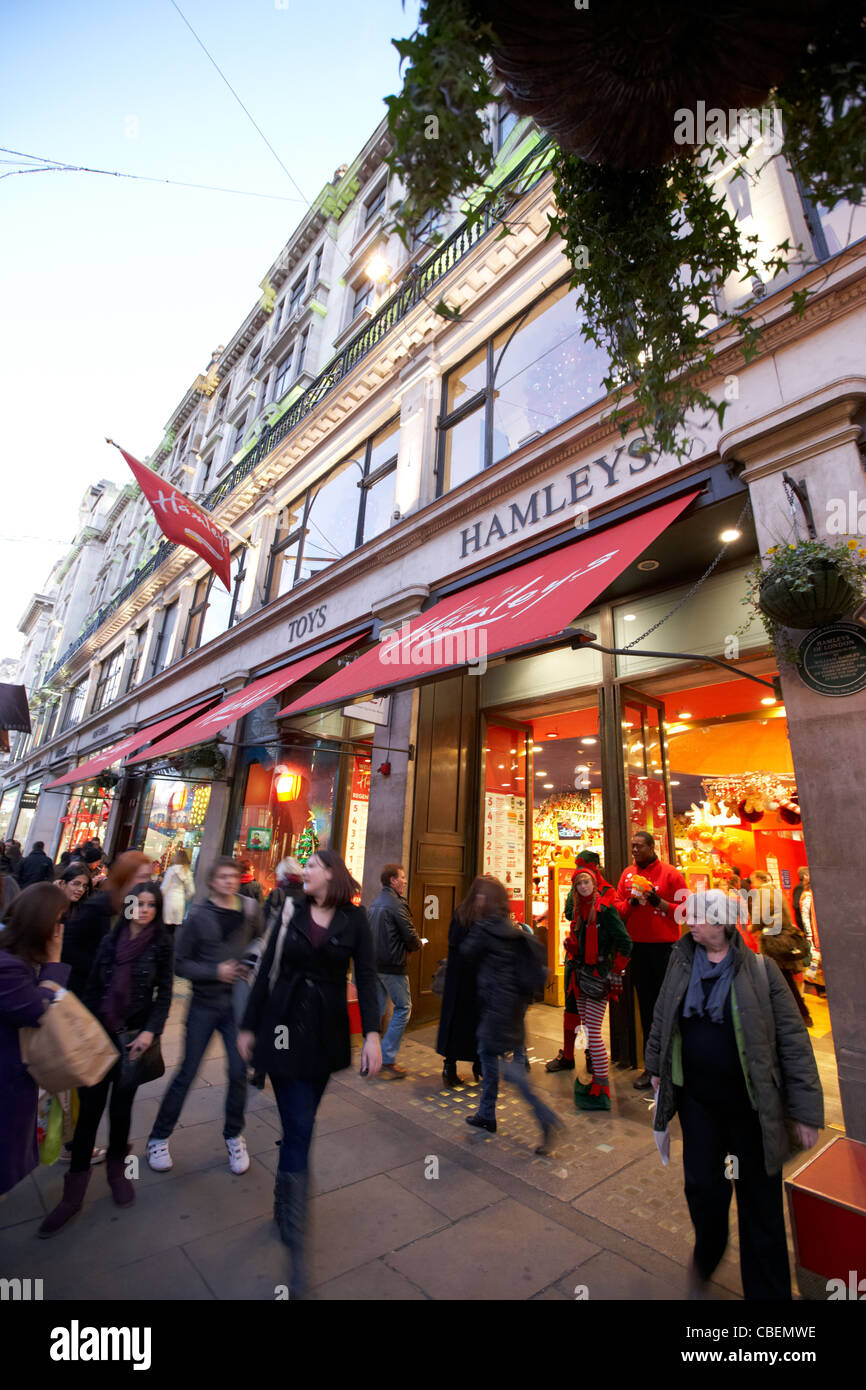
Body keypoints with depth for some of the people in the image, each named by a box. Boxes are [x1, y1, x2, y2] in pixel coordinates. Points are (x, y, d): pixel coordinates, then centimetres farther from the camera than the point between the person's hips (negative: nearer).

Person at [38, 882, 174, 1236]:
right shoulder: (110, 939, -1)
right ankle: (74, 1190, 20)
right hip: (99, 1033, 1)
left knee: (121, 1105, 12)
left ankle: (117, 1169, 35)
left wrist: (150, 1032, -15)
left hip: (134, 1036, -1)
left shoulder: (162, 944, -8)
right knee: (89, 1107, 3)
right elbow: (92, 986, 4)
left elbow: (164, 994, -6)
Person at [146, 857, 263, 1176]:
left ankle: (233, 1135, 29)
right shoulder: (199, 915, -10)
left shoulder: (250, 909, -4)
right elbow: (181, 963, -6)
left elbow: (261, 941, 13)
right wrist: (215, 971, -17)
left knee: (239, 1071, 4)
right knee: (187, 1072, 9)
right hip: (205, 1003, -2)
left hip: (238, 1003, 2)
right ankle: (159, 1137, 33)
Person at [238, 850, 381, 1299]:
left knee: (299, 1125, 15)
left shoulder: (354, 918, -7)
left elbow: (366, 975, -8)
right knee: (298, 1130, -3)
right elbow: (267, 970, 3)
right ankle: (295, 1242, 8)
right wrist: (249, 1026, 7)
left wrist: (372, 1032, -15)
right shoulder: (291, 913, -2)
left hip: (326, 1032, 0)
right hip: (284, 1026, 0)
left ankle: (285, 1206, 40)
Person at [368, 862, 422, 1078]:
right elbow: (411, 936, -17)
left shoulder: (376, 904, 10)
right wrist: (417, 945, 6)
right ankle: (387, 1058, 4)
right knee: (403, 1008, 4)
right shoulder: (396, 904, -17)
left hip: (375, 963, 8)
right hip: (392, 965, -8)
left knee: (376, 1009, 15)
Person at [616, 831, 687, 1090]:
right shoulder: (627, 874, 8)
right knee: (646, 1005, 10)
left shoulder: (670, 874, -4)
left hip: (665, 947, -4)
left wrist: (659, 902, -18)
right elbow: (618, 909, 9)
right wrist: (631, 902, -11)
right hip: (637, 946, 4)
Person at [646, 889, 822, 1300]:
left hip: (753, 1105, -3)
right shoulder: (681, 962, -5)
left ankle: (767, 1289, 33)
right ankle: (706, 1256, 43)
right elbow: (662, 1018, 8)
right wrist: (656, 1066, 14)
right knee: (702, 1186, 13)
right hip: (698, 1100, 3)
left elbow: (793, 1040, -10)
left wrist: (806, 1109, -9)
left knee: (760, 1204, 9)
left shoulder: (760, 969, -15)